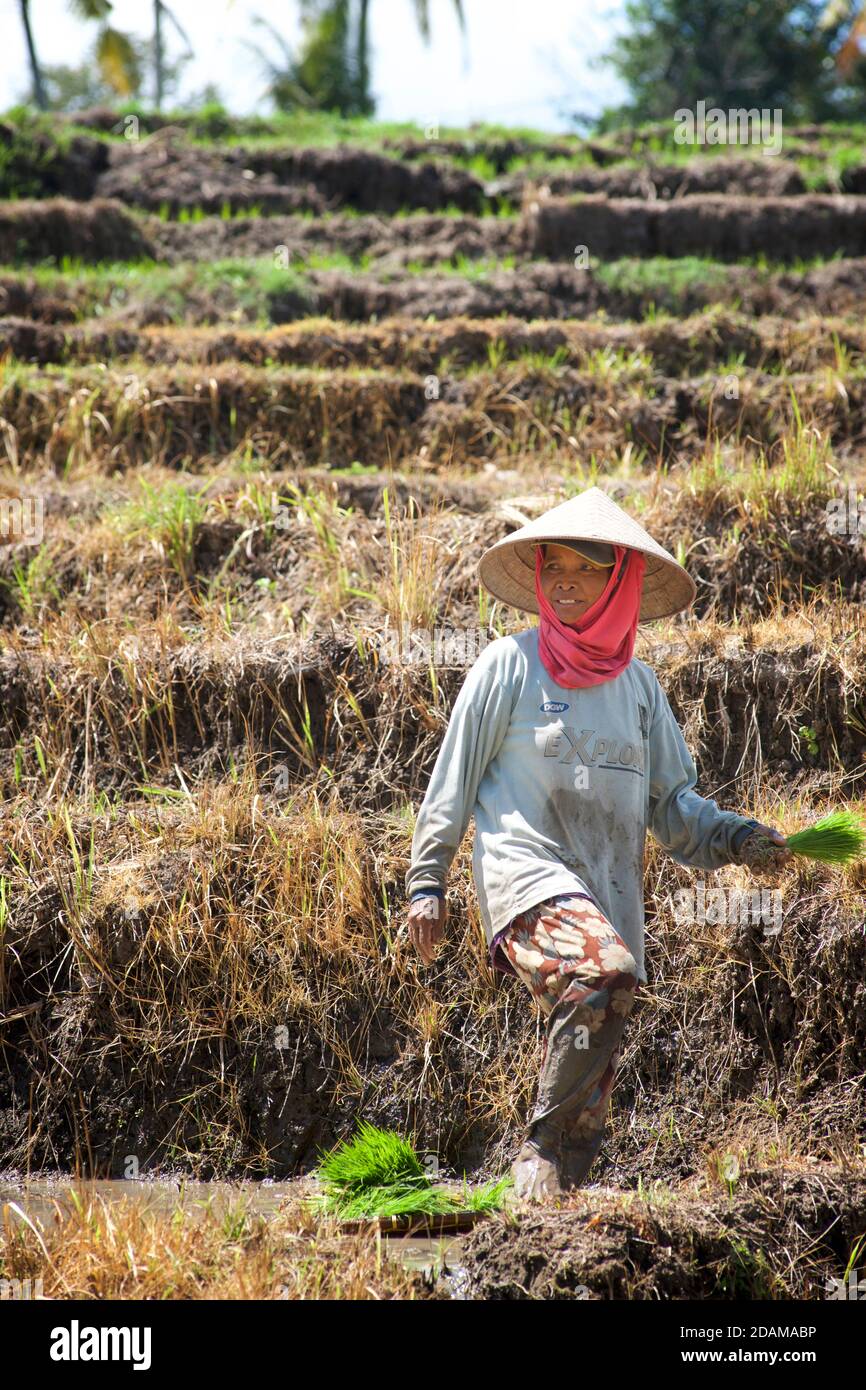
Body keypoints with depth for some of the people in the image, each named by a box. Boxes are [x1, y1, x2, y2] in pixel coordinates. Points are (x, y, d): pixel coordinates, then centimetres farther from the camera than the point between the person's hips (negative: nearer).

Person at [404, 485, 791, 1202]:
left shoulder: (638, 683, 16)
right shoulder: (510, 664, 3)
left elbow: (672, 802, 16)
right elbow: (453, 779, 4)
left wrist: (738, 839, -1)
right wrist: (426, 881, 0)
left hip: (611, 895, 5)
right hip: (527, 873, -5)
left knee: (588, 1088, 2)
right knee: (605, 971, -33)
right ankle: (543, 1148, -23)